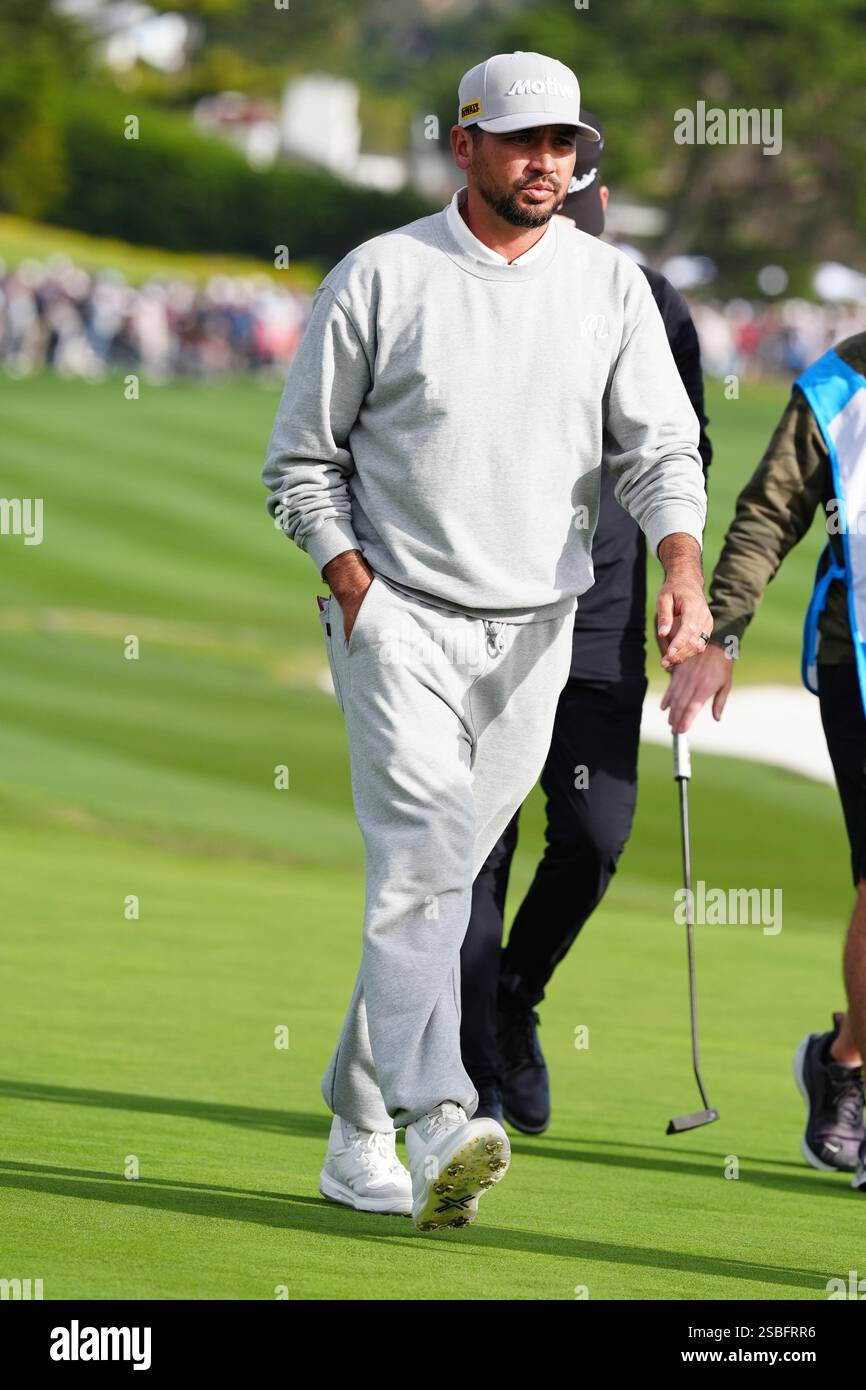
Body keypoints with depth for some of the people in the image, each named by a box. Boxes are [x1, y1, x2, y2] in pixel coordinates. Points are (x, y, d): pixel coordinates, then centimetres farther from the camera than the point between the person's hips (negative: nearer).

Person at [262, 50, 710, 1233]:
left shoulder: (611, 285, 5)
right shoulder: (380, 277, -3)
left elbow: (659, 449, -3)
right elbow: (301, 460, 3)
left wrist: (683, 570, -22)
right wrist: (358, 593, -10)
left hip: (534, 633, 4)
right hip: (398, 615, -4)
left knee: (441, 877, 8)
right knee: (424, 850, -20)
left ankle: (358, 1134, 19)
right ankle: (439, 1129, -32)